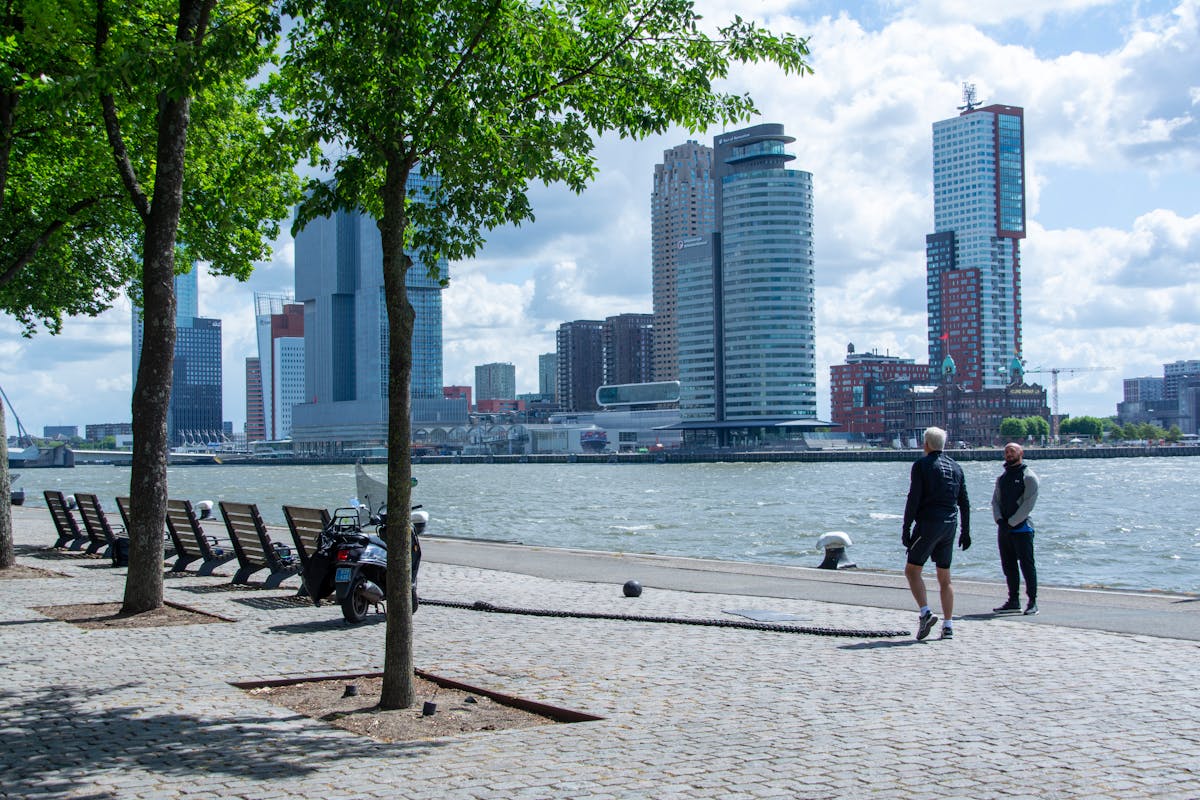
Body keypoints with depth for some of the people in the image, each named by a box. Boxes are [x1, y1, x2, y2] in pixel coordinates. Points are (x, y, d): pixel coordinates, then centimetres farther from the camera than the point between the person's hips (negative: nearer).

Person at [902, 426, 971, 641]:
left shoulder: (921, 464, -5)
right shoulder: (955, 467, 12)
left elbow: (913, 499, -11)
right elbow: (964, 503, 13)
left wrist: (906, 529, -9)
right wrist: (965, 532, 18)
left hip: (928, 524, -6)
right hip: (949, 526, 6)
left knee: (912, 570, 2)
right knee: (944, 578, 9)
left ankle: (925, 612, -16)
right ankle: (948, 626, 5)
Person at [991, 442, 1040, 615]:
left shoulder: (1028, 476, -4)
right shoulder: (1002, 477, 17)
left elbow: (1028, 504, -12)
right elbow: (995, 501, 12)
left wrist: (1011, 523, -15)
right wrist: (999, 520, -6)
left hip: (1021, 528, -7)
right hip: (1004, 528, 7)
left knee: (1027, 565, -7)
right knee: (1008, 566, 8)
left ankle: (1032, 601, -4)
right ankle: (1013, 601, 14)